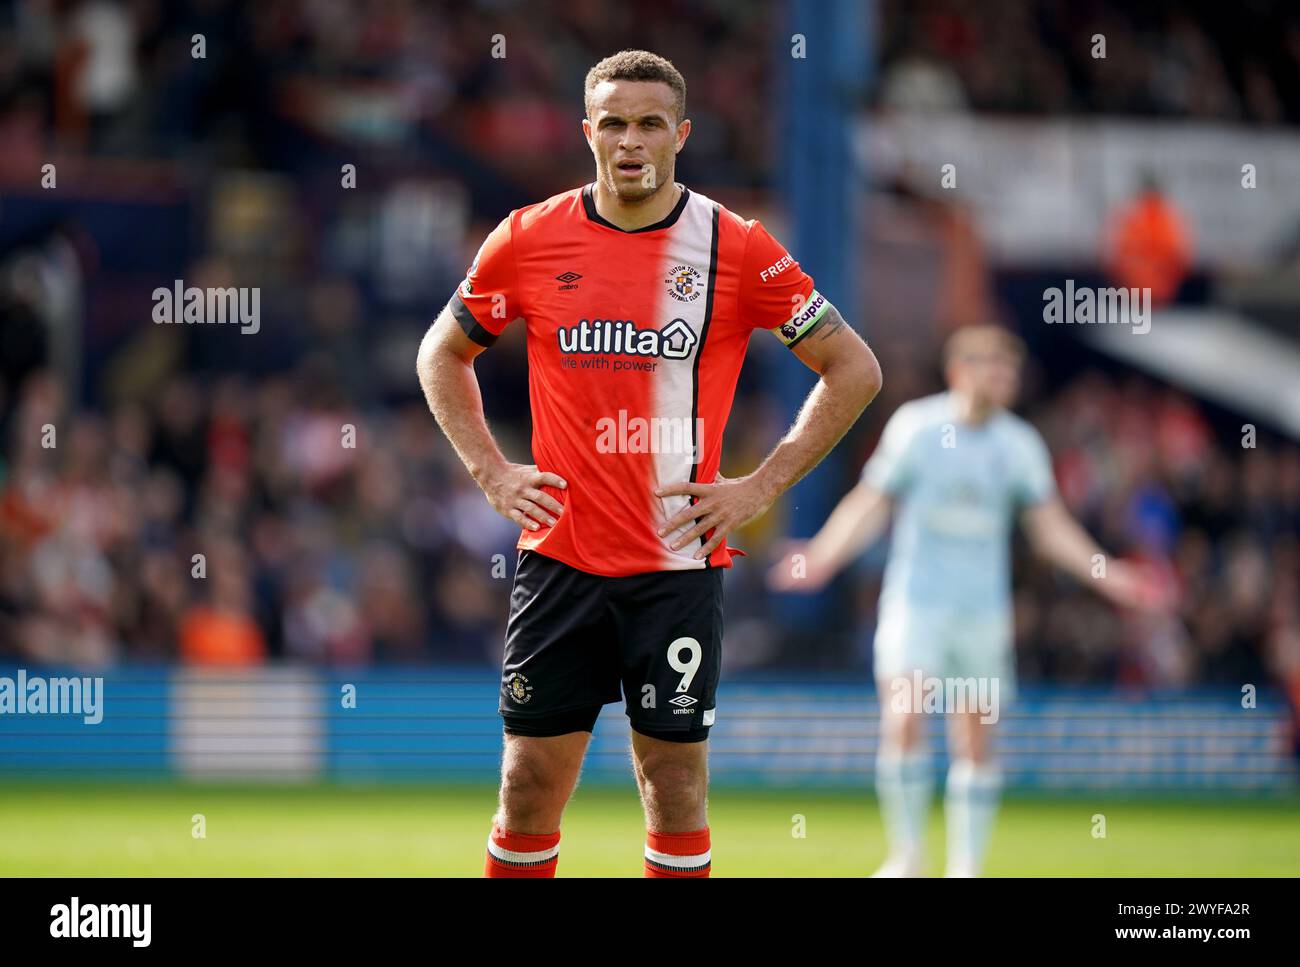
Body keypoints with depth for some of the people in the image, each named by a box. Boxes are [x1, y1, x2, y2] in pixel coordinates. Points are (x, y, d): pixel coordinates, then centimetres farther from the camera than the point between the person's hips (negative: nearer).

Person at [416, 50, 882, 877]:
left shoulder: (737, 249, -3)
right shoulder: (529, 241, 2)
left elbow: (854, 370, 3)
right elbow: (443, 354, 17)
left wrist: (761, 487, -3)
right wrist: (490, 471, 4)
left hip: (680, 560, -1)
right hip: (559, 555, 1)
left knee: (675, 779, 1)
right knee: (531, 780, 2)